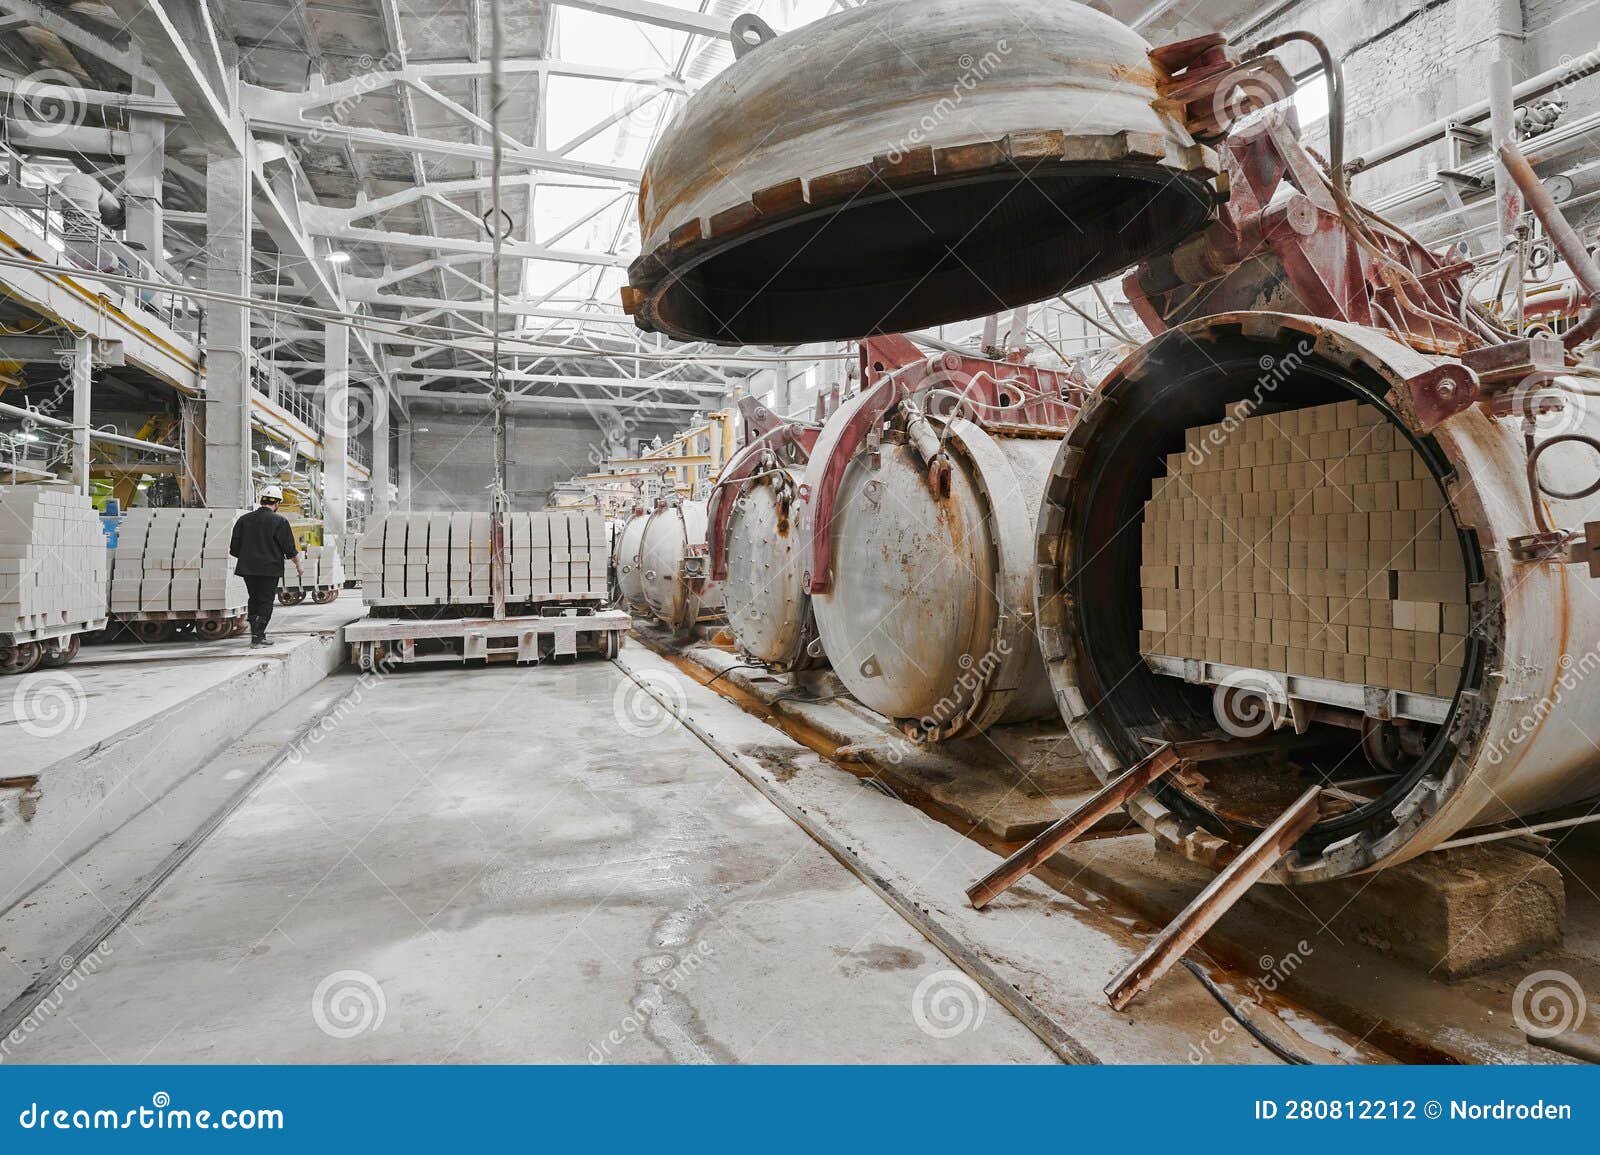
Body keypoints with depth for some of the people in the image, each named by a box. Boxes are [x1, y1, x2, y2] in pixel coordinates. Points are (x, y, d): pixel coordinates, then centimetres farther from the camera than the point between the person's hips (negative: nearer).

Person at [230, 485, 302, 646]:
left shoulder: (244, 519, 8)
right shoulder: (280, 521, -6)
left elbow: (235, 548, 12)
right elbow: (290, 548, -6)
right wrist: (298, 566, 7)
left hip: (248, 568, 5)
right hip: (270, 569, -5)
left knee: (254, 600, 17)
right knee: (266, 602, 0)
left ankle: (255, 632, 19)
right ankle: (257, 636, -6)